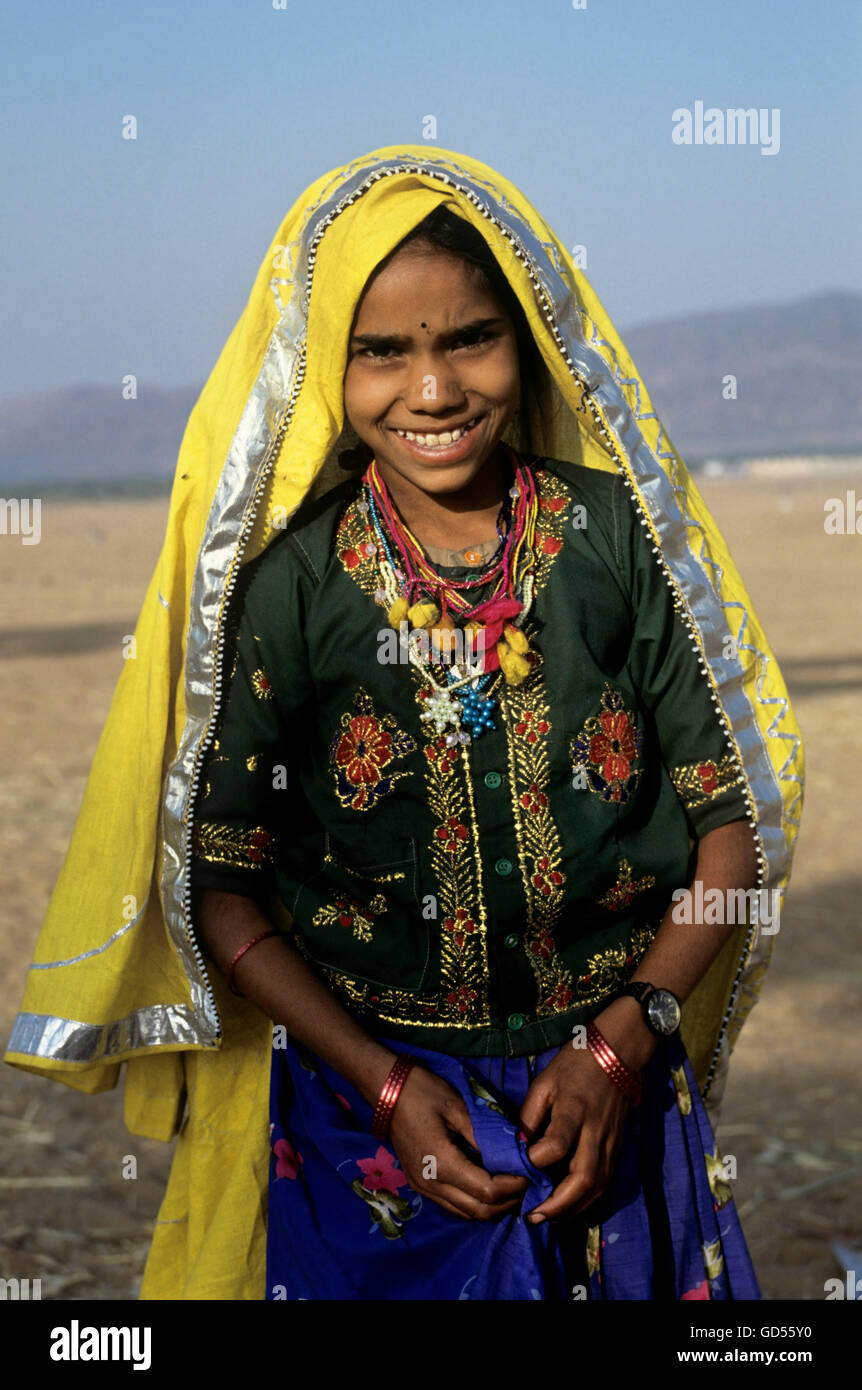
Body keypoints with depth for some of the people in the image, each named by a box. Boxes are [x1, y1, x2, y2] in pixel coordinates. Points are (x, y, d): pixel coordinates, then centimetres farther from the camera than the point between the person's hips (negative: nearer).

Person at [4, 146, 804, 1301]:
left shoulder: (622, 537, -7)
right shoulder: (287, 584, -8)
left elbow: (737, 821, -3)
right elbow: (218, 883, -5)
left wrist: (622, 1044, -12)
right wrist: (384, 1081, -13)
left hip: (613, 1089, 1)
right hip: (364, 1098, -1)